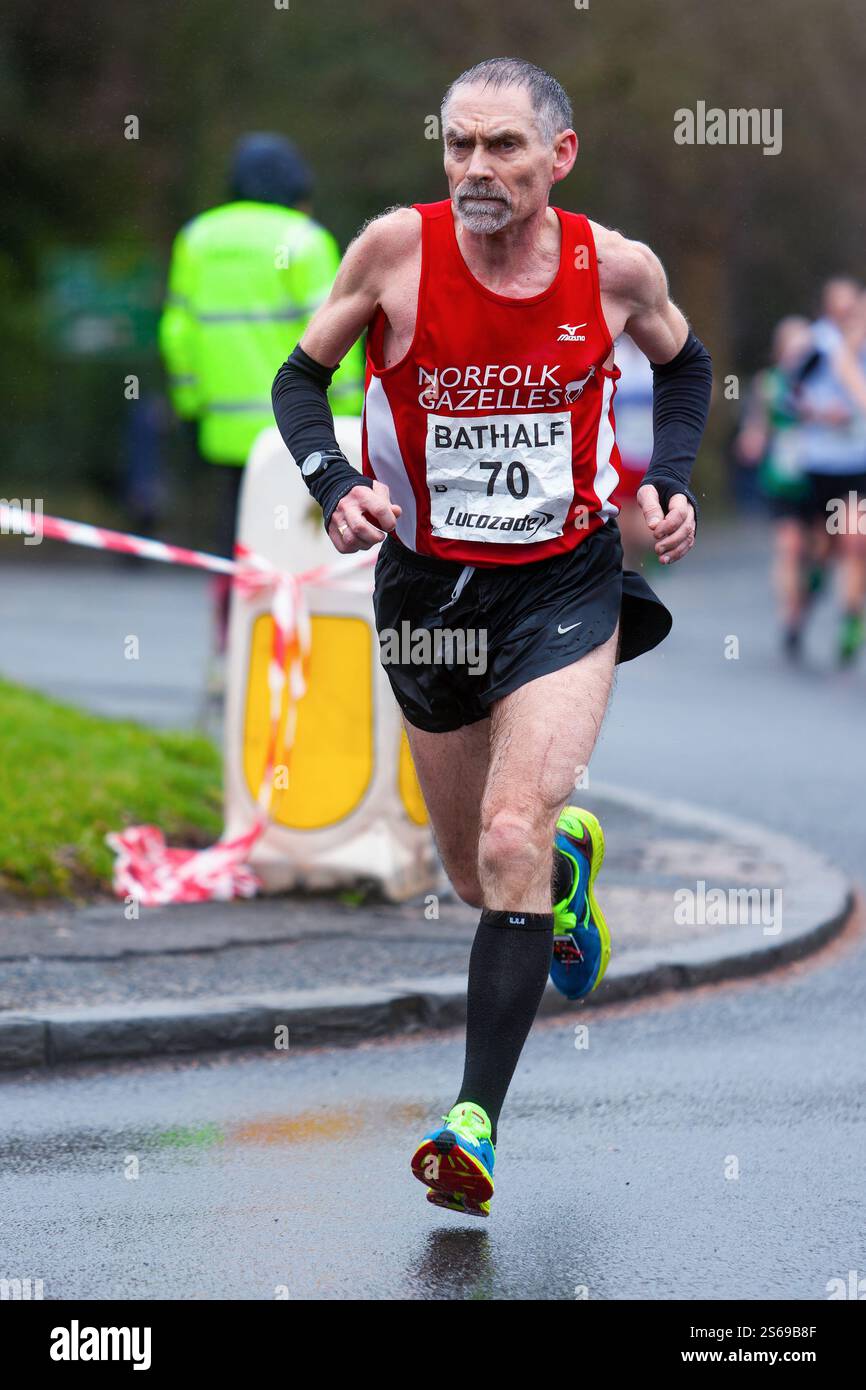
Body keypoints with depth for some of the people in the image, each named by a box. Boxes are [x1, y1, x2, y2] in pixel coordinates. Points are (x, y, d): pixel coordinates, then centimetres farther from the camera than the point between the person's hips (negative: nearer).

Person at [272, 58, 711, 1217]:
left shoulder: (615, 267, -10)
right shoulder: (398, 249, -13)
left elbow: (683, 362, 13)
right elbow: (301, 377, 1)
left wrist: (671, 481, -2)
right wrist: (335, 488, -17)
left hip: (565, 586, -2)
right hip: (426, 585, 2)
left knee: (512, 843, -20)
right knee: (476, 875, 16)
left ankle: (478, 1122, -20)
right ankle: (573, 859, 53)